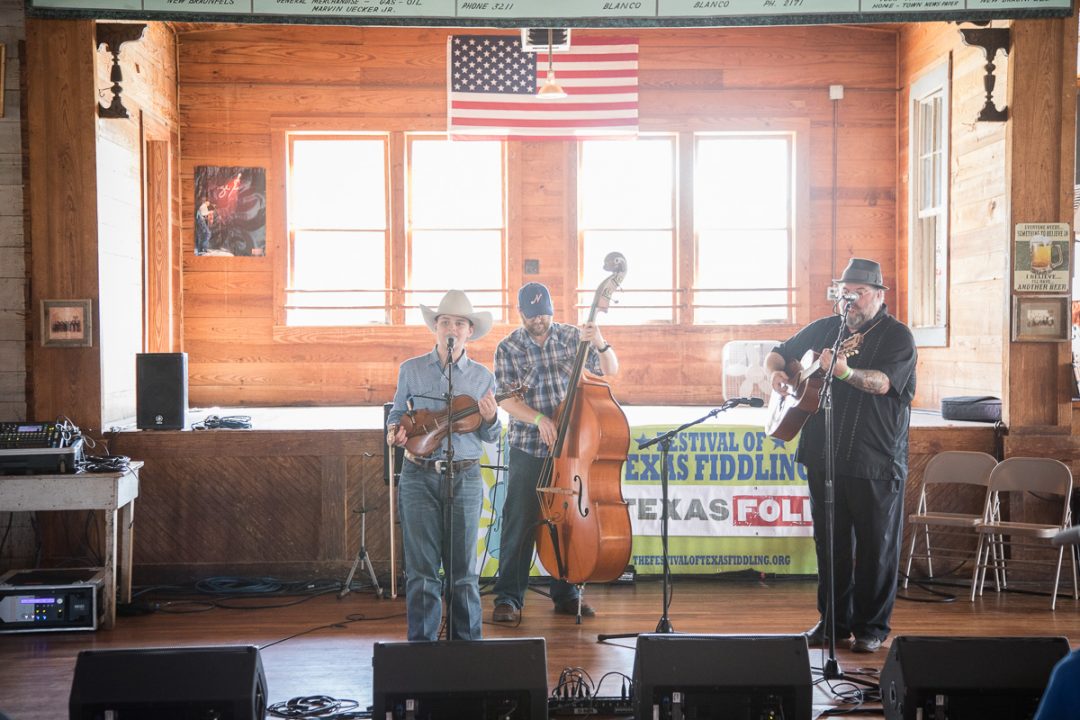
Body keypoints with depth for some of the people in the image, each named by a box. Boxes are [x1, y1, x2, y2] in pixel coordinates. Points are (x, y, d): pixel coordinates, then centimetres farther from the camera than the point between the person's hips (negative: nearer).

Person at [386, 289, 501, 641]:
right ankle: (422, 643, 11)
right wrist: (394, 430, -8)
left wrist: (490, 419, -13)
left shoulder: (482, 376, 7)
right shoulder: (411, 370, 6)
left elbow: (491, 437, 9)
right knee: (421, 568, 2)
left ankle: (466, 642, 16)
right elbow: (397, 413, 14)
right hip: (419, 476, 0)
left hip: (464, 477, 0)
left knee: (463, 569, 5)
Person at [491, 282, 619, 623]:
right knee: (520, 523, -4)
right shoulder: (509, 348, -1)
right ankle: (508, 598, 3)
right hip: (529, 449, -2)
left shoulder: (573, 337, 5)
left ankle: (566, 595, 19)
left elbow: (610, 371, 3)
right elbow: (506, 399, -8)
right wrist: (538, 418, -24)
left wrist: (600, 344, -16)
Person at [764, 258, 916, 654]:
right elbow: (778, 353, 20)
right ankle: (834, 620, 22)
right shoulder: (824, 329, 12)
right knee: (830, 543, 11)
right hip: (825, 456, 5)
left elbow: (883, 382, -22)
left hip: (876, 461, -5)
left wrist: (846, 372, -41)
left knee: (876, 546, 1)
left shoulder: (896, 336, -5)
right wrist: (775, 372, -4)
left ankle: (872, 627, 12)